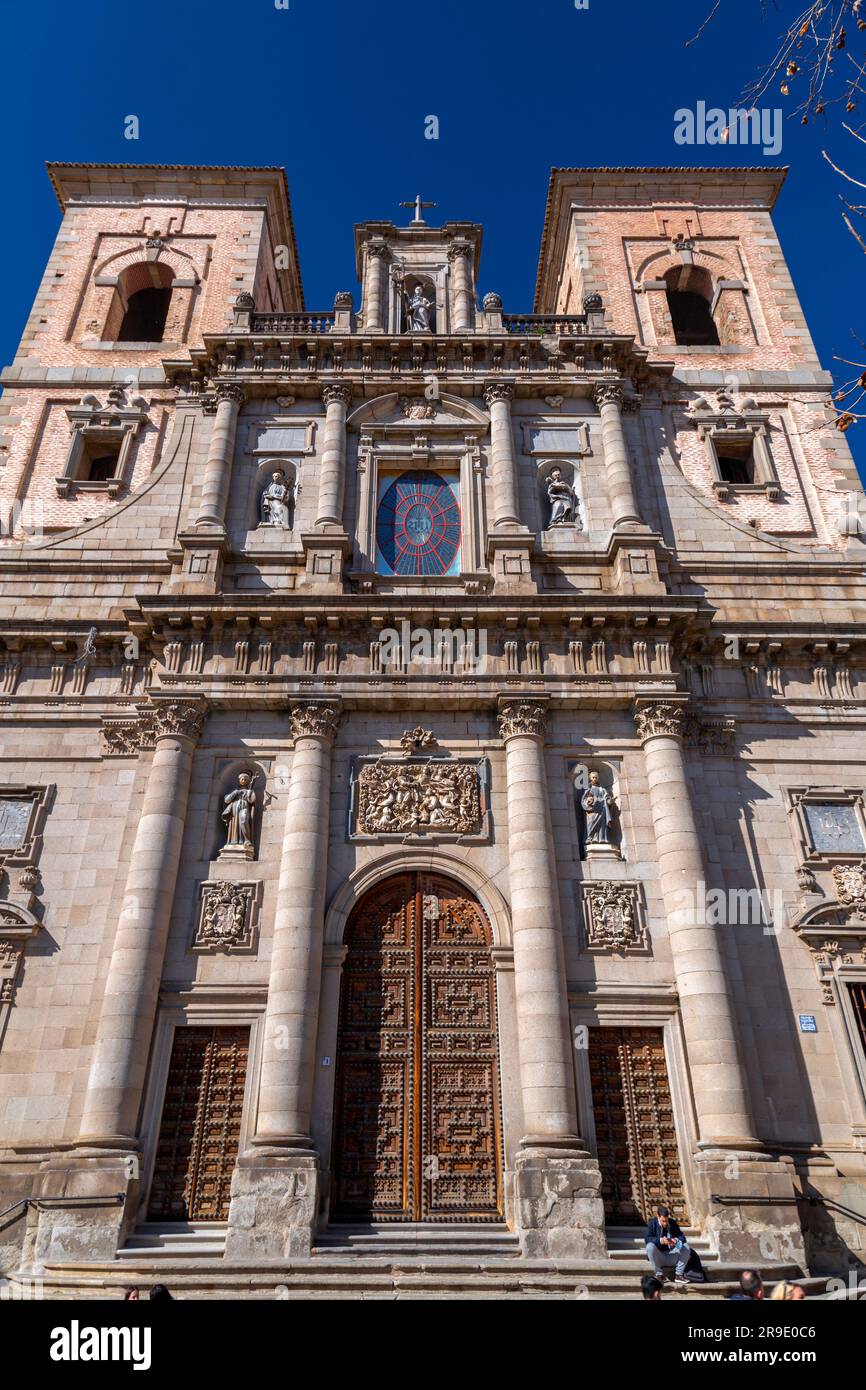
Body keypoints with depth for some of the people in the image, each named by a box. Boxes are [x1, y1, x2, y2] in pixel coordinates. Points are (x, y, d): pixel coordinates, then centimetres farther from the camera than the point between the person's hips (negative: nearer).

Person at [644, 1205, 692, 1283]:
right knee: (650, 1246, -32)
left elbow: (682, 1236, -2)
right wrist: (660, 1240, -36)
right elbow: (647, 1239, -19)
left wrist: (676, 1240, -26)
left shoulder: (672, 1223, 3)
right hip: (658, 1257, -3)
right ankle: (659, 1274, -19)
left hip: (672, 1257, 3)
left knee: (686, 1246, -18)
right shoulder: (652, 1223, -7)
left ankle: (679, 1274, -9)